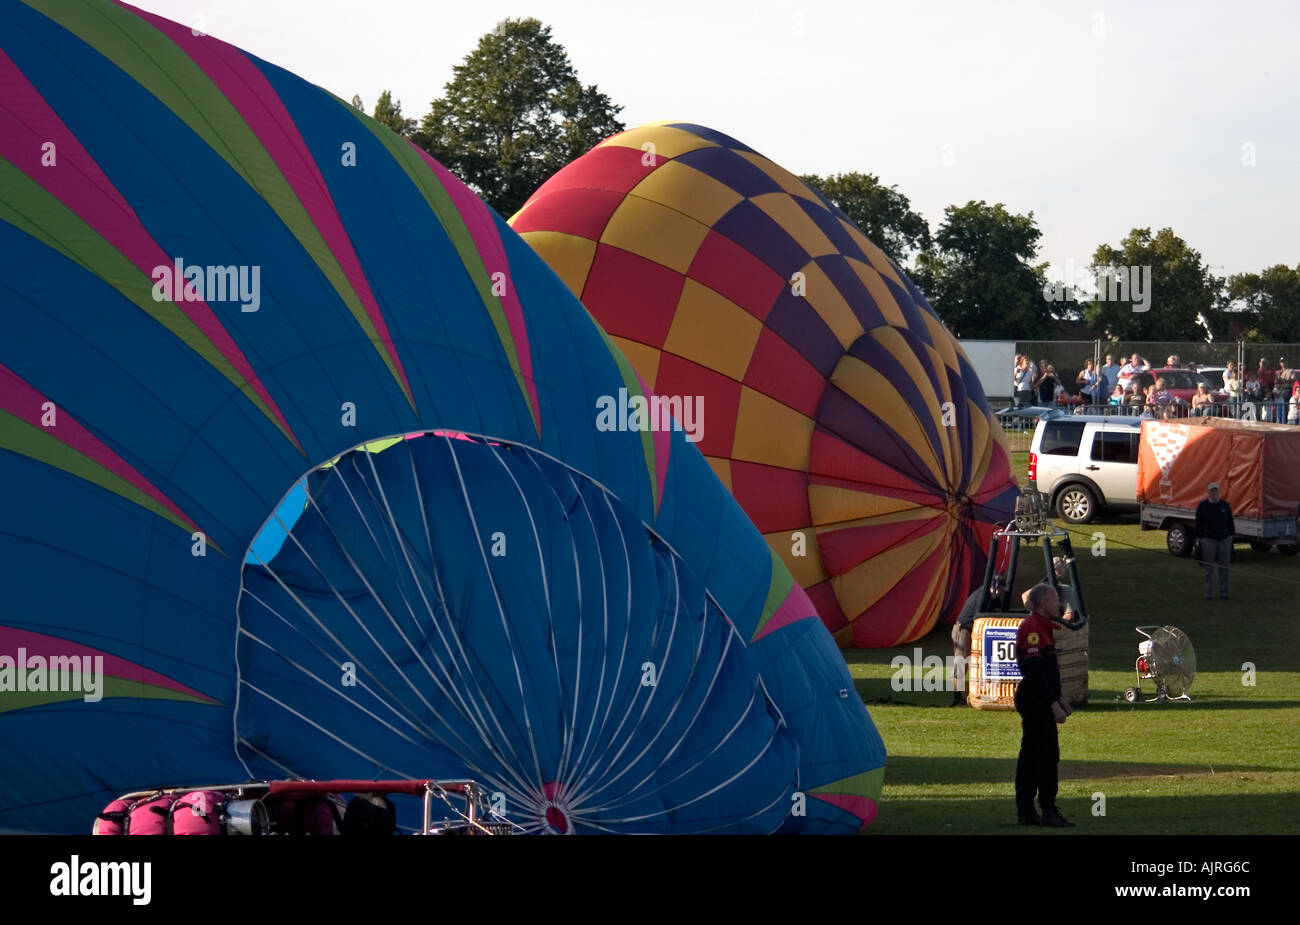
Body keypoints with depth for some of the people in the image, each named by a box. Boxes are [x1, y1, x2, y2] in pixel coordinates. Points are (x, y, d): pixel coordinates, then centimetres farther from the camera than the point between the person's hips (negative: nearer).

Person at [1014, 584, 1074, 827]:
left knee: (1031, 755, 10)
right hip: (1034, 701, -10)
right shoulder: (1031, 628, -16)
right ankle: (1048, 811, -6)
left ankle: (1025, 812, 13)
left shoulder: (1042, 627, 17)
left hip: (1040, 701, 10)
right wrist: (1053, 704, -22)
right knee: (1047, 753, -9)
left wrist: (1059, 698, 20)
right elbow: (1035, 671, -21)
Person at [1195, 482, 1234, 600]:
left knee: (1224, 568, 3)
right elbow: (1199, 524, 3)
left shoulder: (1225, 505, 9)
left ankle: (1223, 592, 9)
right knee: (1209, 568, -1)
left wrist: (1231, 536, 9)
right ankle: (1209, 593, 5)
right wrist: (1198, 540, -1)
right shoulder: (1202, 506, 2)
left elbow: (1230, 523, 14)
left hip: (1224, 539, 2)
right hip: (1208, 540, -2)